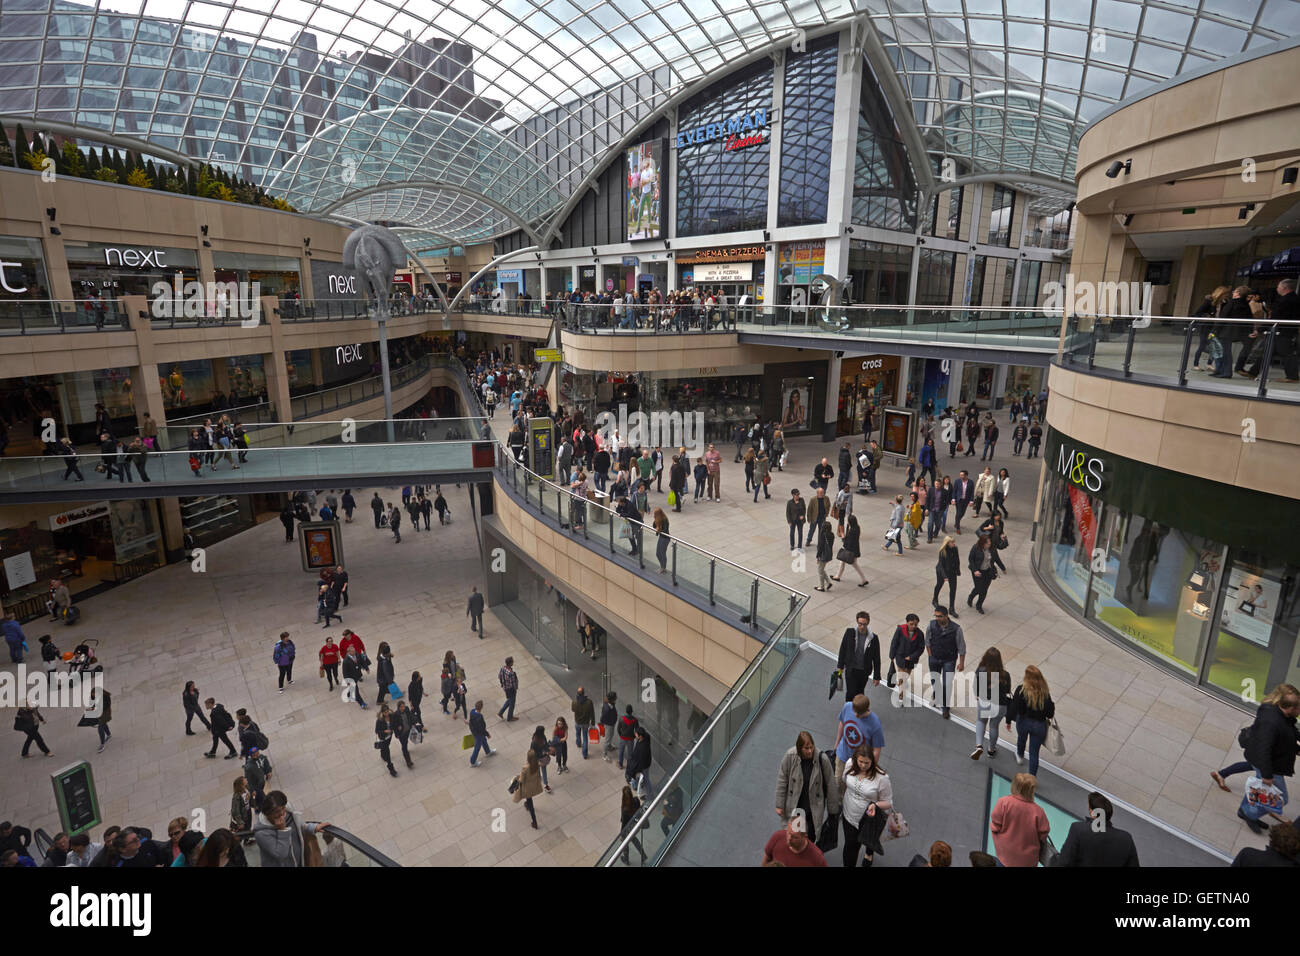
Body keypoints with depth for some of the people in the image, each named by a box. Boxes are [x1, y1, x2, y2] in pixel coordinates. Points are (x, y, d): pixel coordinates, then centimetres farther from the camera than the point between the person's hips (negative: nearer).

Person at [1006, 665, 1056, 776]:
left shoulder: (1021, 690, -23)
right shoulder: (1045, 692, -18)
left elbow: (1014, 707, -20)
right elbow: (1050, 713, -12)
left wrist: (1009, 721, -6)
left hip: (1023, 722, 1)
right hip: (1039, 725, 0)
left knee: (1021, 738, 34)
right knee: (1034, 753, 14)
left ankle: (1020, 756, 62)